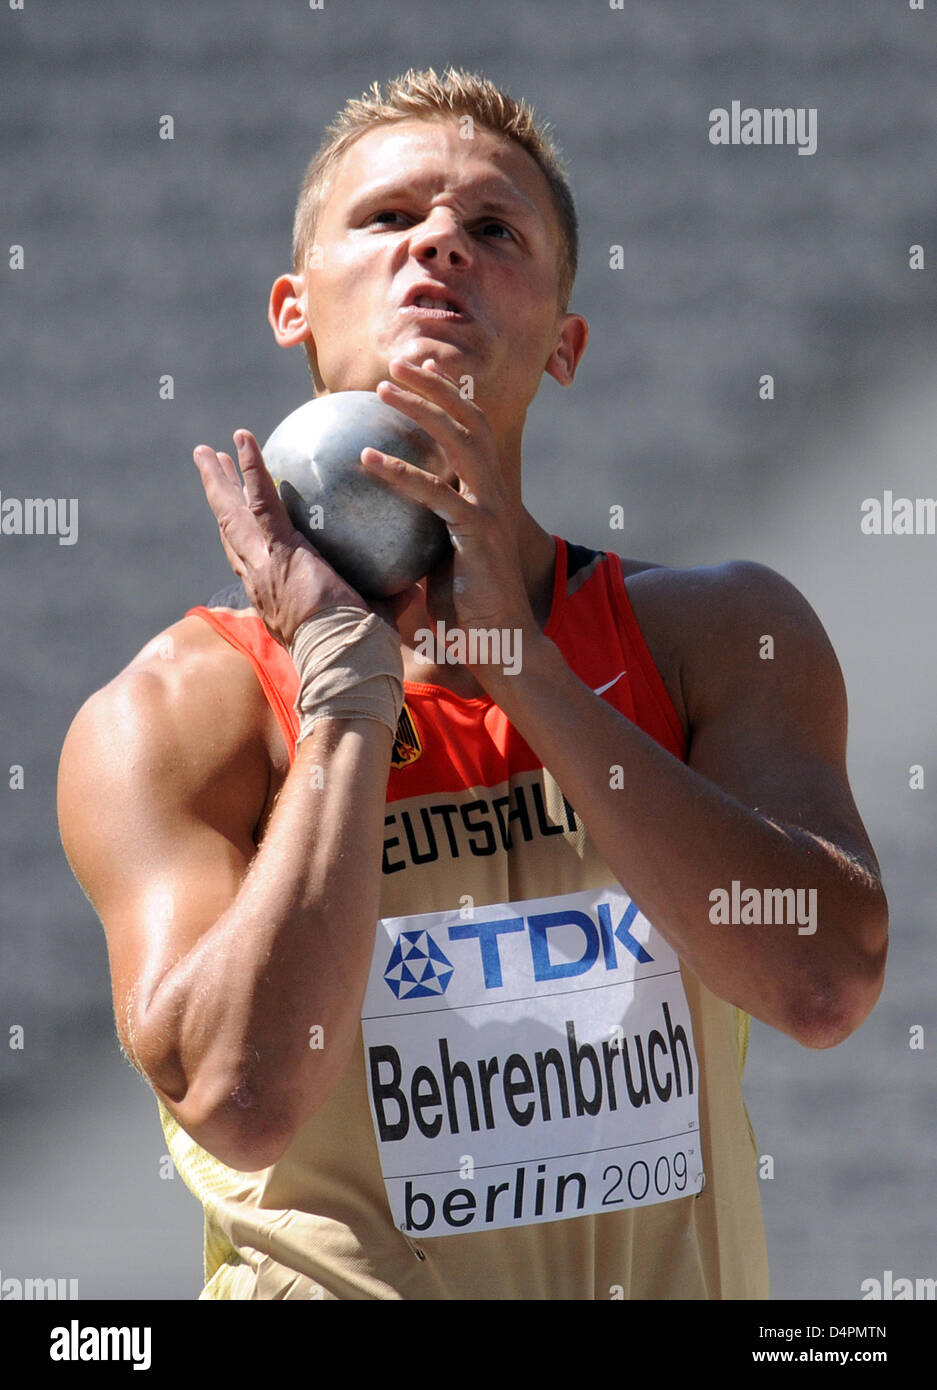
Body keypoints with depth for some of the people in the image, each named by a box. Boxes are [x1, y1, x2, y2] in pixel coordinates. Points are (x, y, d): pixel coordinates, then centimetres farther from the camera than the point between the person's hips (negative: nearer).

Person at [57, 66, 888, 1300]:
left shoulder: (724, 636, 6)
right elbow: (241, 1097, -16)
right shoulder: (170, 719, -2)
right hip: (341, 1281, -2)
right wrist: (347, 679, -12)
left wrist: (519, 657, -10)